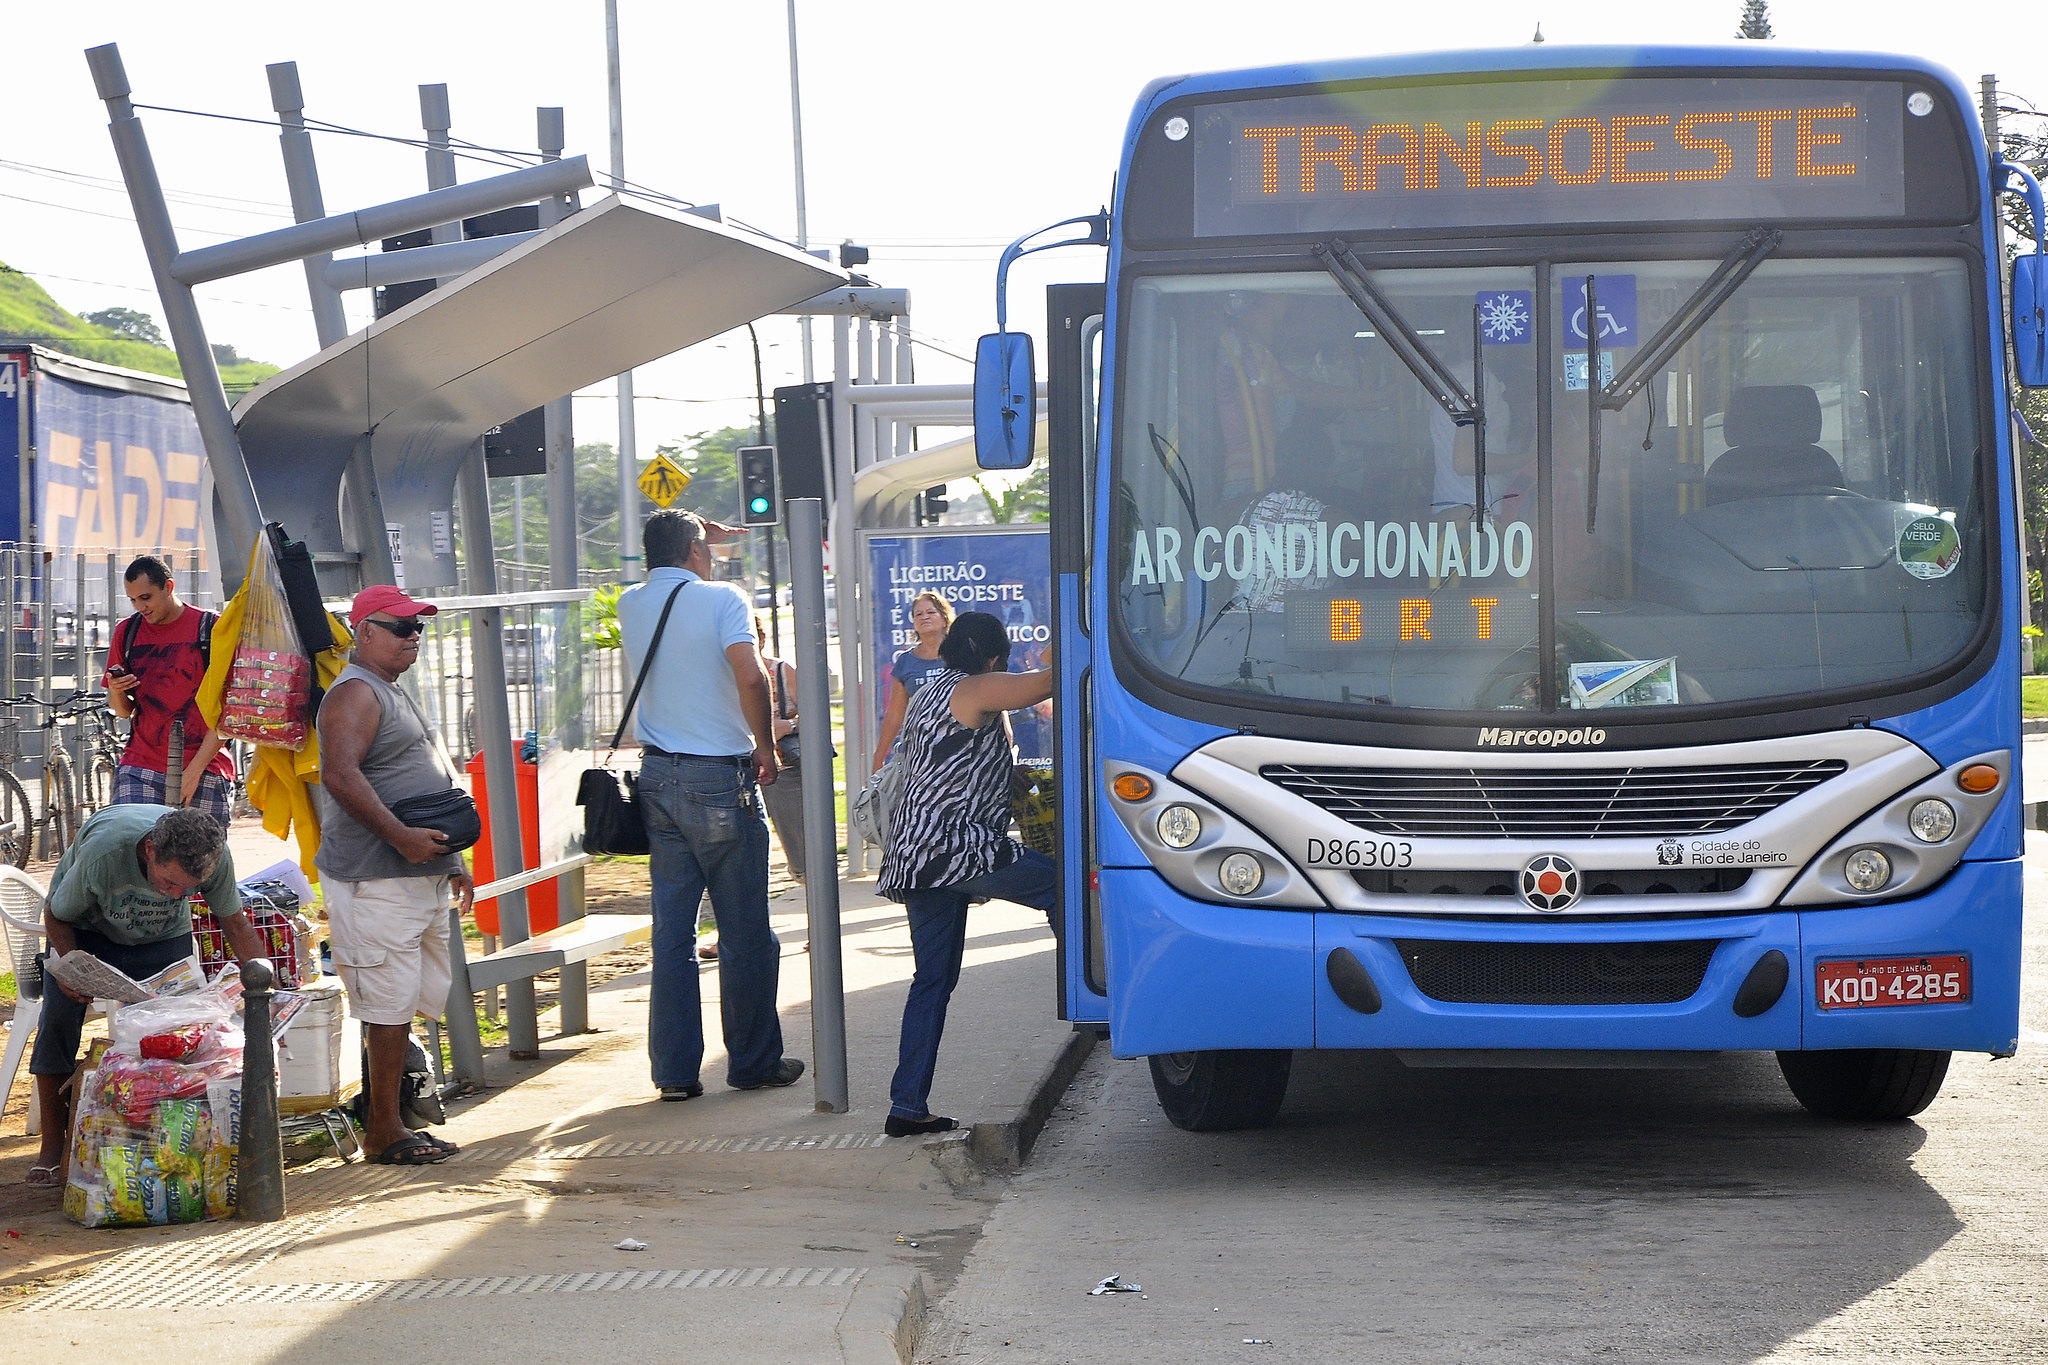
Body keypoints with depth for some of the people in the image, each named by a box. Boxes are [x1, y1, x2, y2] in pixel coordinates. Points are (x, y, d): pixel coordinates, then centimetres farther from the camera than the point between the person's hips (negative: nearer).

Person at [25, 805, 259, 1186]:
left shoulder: (215, 855, -33)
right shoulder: (103, 852, -41)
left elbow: (236, 924, -14)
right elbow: (56, 914, -20)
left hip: (163, 938, 2)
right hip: (86, 926, -2)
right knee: (58, 1022, -10)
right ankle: (53, 1148, 2)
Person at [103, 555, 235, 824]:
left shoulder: (210, 629, 0)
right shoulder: (127, 631, 12)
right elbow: (122, 711, 18)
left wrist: (195, 769, -9)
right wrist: (116, 692, -6)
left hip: (206, 770, -3)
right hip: (140, 768, 3)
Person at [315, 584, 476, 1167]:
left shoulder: (394, 693, 22)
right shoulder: (355, 692, -11)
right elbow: (340, 775, -25)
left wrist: (451, 859, 26)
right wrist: (400, 836, -27)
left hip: (421, 876, 10)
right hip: (376, 881, -10)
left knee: (422, 1001, 12)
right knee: (391, 1004, -8)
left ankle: (384, 1122, 18)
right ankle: (385, 1131, -2)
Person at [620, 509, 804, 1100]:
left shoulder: (631, 605, 8)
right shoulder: (721, 598, -9)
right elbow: (750, 677, -22)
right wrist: (766, 748, -10)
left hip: (658, 779, 6)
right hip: (720, 779, -6)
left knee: (671, 931, 8)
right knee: (745, 931, 5)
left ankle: (675, 1069, 7)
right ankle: (753, 1061, 11)